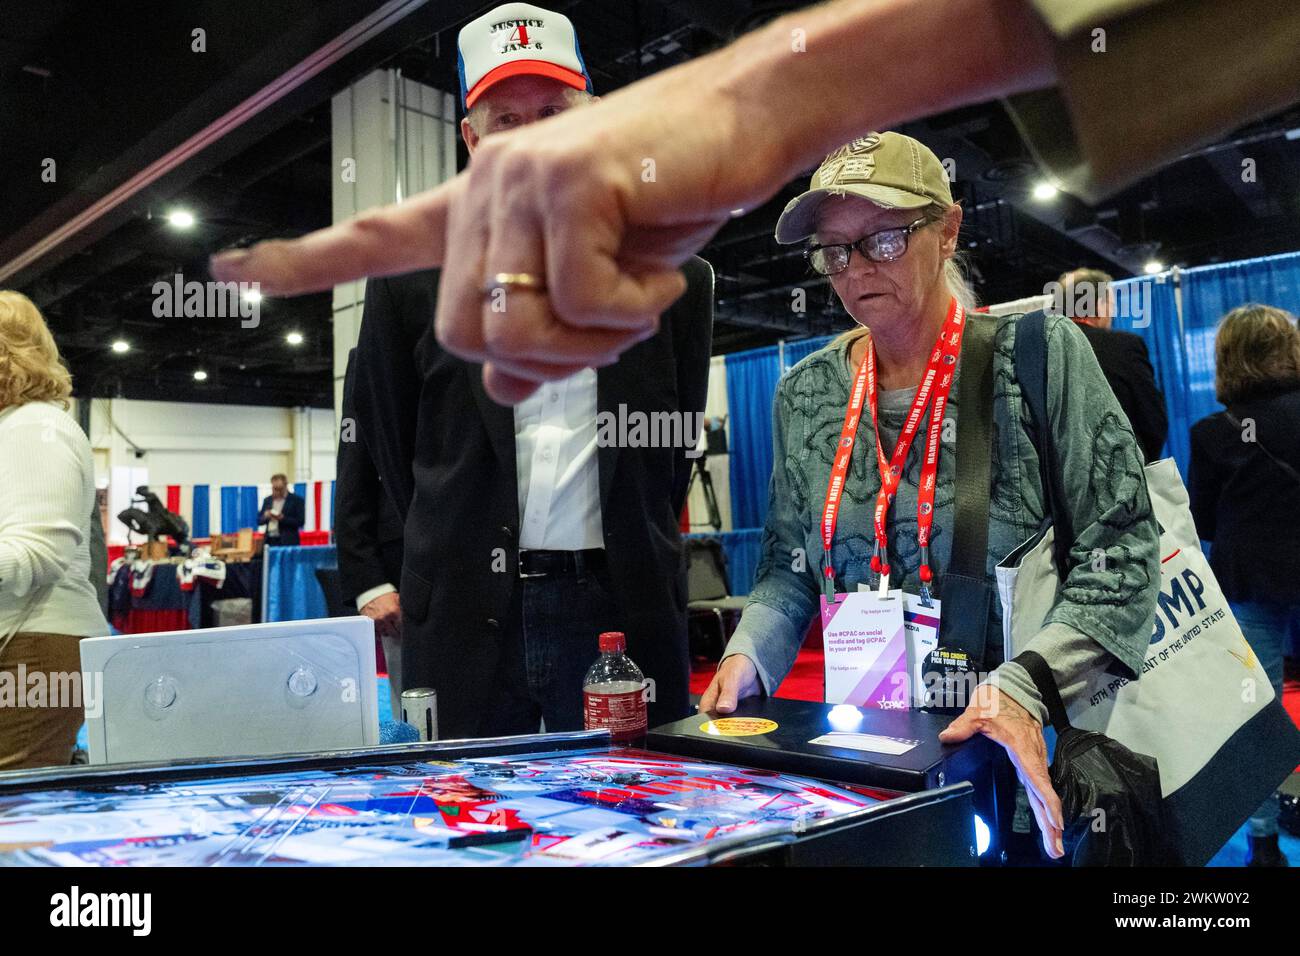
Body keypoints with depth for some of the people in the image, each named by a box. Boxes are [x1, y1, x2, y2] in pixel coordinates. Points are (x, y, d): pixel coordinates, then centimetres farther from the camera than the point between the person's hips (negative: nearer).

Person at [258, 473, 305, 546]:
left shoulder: (297, 500, -1)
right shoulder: (267, 500, 16)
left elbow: (300, 522, -7)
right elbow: (259, 521, 16)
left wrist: (283, 518, -19)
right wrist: (265, 517, -6)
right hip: (270, 541, 5)